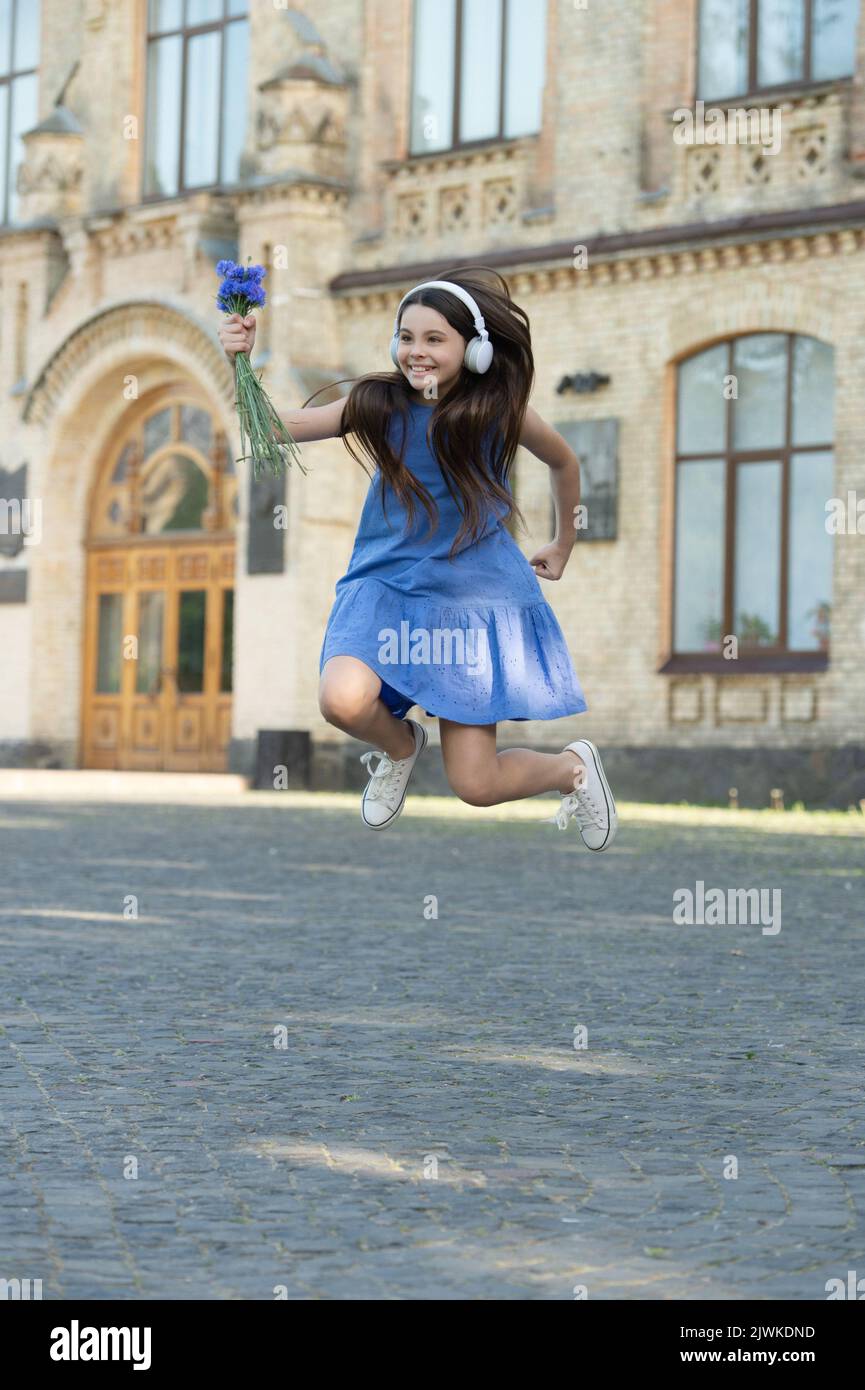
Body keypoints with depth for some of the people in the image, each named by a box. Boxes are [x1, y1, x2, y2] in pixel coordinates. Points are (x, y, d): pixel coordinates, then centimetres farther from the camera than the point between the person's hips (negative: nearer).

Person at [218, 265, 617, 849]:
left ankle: (574, 767, 31)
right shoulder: (380, 404, -6)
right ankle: (400, 746, 9)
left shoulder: (501, 410, -8)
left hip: (474, 590, -2)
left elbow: (565, 464, 12)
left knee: (476, 785, -5)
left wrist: (563, 547, 23)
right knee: (344, 700, -30)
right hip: (389, 582, 2)